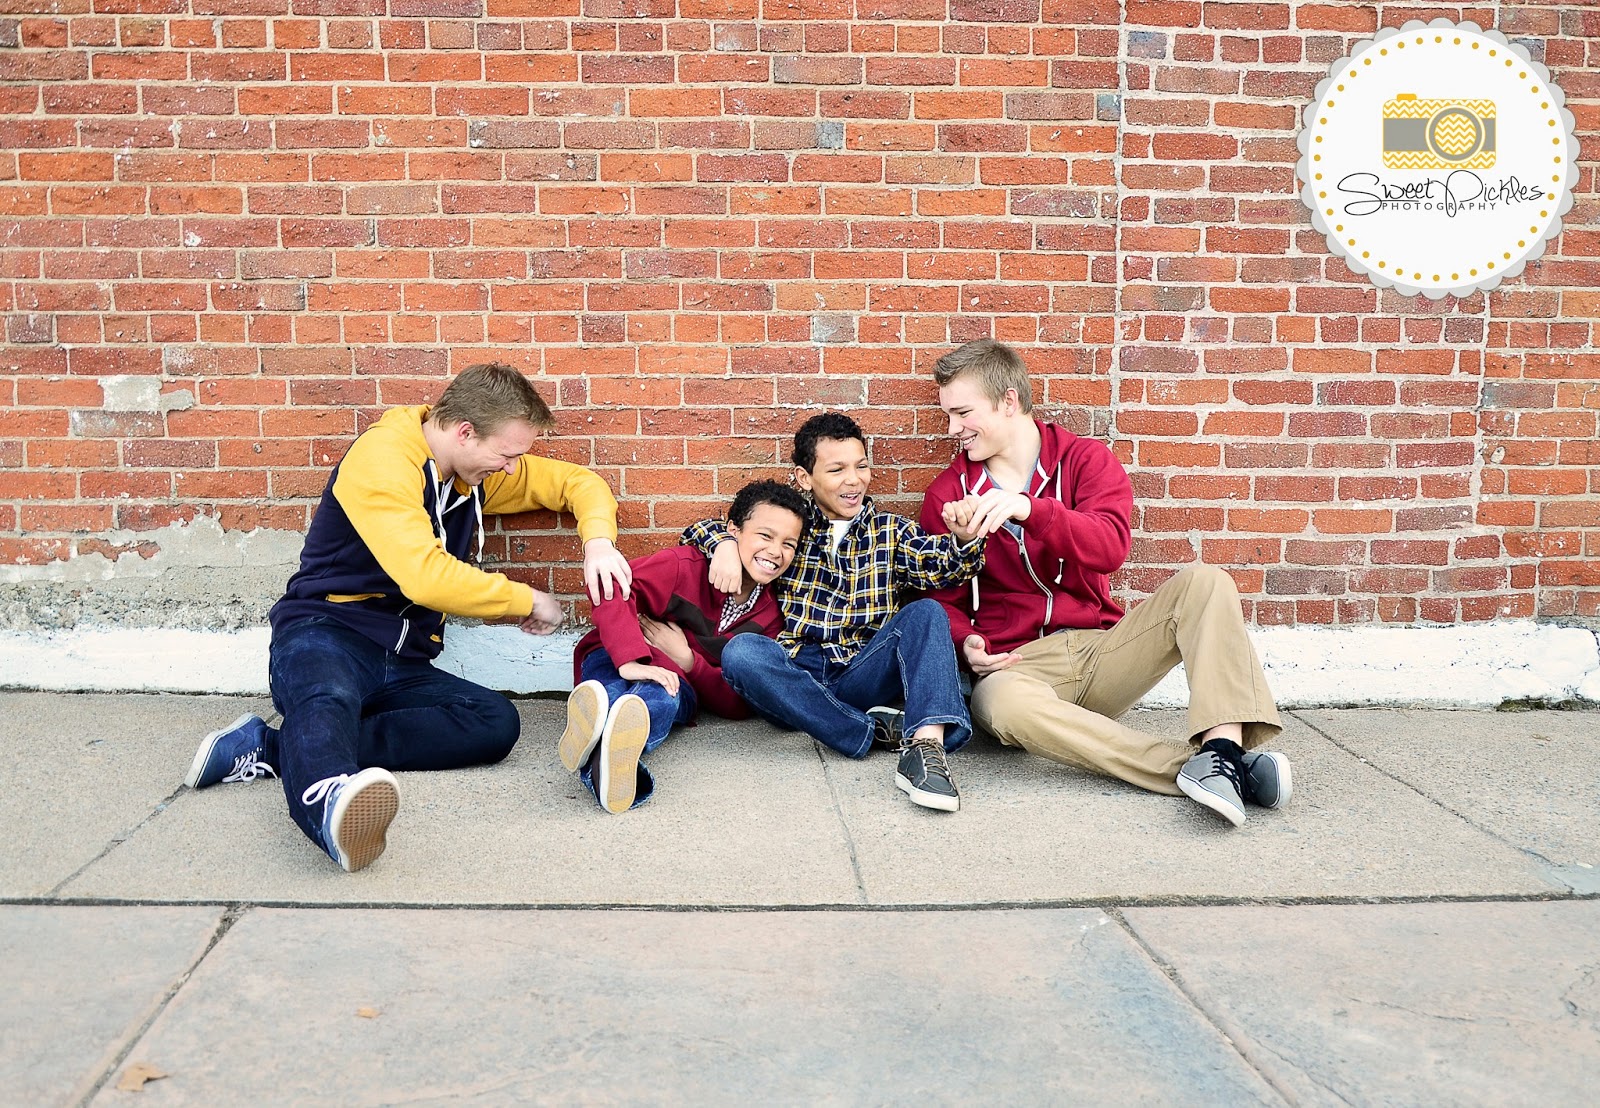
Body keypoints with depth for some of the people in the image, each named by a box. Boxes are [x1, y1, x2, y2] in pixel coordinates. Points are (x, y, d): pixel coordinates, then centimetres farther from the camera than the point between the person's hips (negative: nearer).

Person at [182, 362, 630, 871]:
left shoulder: (482, 470, 11)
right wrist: (527, 600, -11)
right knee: (328, 696, -40)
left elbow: (578, 481, 21)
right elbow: (427, 577, -24)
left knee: (496, 721, -24)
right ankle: (327, 798, -73)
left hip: (404, 663, 6)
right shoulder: (383, 456, -14)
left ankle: (277, 747, -32)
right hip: (324, 636, -6)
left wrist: (598, 541, -2)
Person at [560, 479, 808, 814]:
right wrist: (630, 661, -41)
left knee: (663, 696, -38)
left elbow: (739, 706, -2)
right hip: (614, 664, -1)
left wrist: (686, 659, -15)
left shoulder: (769, 618, 5)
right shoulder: (685, 565, -10)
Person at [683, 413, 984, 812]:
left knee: (926, 613, -23)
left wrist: (966, 537, -25)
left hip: (863, 674, 1)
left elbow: (944, 565, -2)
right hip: (796, 681, 0)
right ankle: (872, 730, -28)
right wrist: (725, 544, -7)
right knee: (740, 651, -30)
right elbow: (701, 530, 18)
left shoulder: (890, 532, 16)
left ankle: (926, 745, -45)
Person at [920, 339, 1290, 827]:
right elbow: (943, 600, 11)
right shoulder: (948, 496, 10)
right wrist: (966, 642, -11)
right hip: (1018, 665, -1)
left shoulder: (1085, 459, 7)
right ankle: (1212, 769, -41)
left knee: (1204, 581, -19)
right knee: (1004, 705, -38)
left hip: (1102, 649, 2)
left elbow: (1111, 547, -13)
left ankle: (1222, 746, -39)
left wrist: (1027, 508, -28)